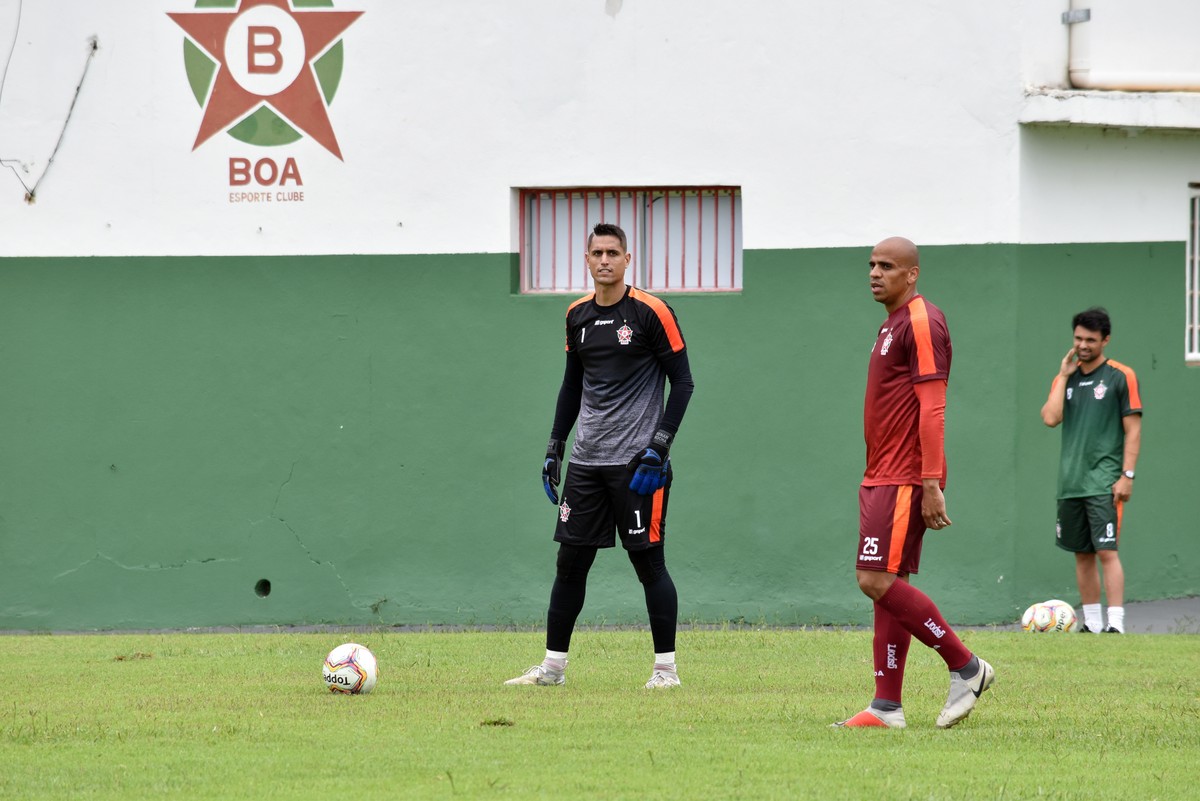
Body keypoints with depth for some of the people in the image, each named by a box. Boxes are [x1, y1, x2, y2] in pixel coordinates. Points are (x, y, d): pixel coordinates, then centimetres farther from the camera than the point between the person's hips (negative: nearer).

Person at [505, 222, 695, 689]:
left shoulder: (651, 313, -7)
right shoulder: (578, 316, 10)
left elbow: (682, 382, -7)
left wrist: (658, 447, -14)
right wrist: (553, 448, 15)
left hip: (636, 459, -6)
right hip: (587, 459, 6)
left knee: (648, 561, -4)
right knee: (570, 562, 6)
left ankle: (666, 666, 4)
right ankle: (553, 665, 12)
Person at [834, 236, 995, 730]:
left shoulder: (921, 322, -12)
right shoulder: (893, 324, 19)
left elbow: (931, 406, -18)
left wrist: (931, 483, -23)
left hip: (903, 481, -10)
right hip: (881, 479, 10)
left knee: (877, 580, -14)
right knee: (886, 585, 6)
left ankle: (966, 667, -6)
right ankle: (887, 707, 6)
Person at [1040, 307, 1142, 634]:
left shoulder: (1120, 377, -1)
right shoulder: (1065, 378, 13)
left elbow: (1133, 429, -4)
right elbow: (1050, 418, -2)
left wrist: (1127, 475, -11)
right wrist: (1064, 375, -2)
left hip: (1104, 482, -5)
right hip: (1071, 483, 5)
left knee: (1106, 552, -13)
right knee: (1082, 554, 7)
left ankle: (1116, 623, -17)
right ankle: (1092, 623, 13)